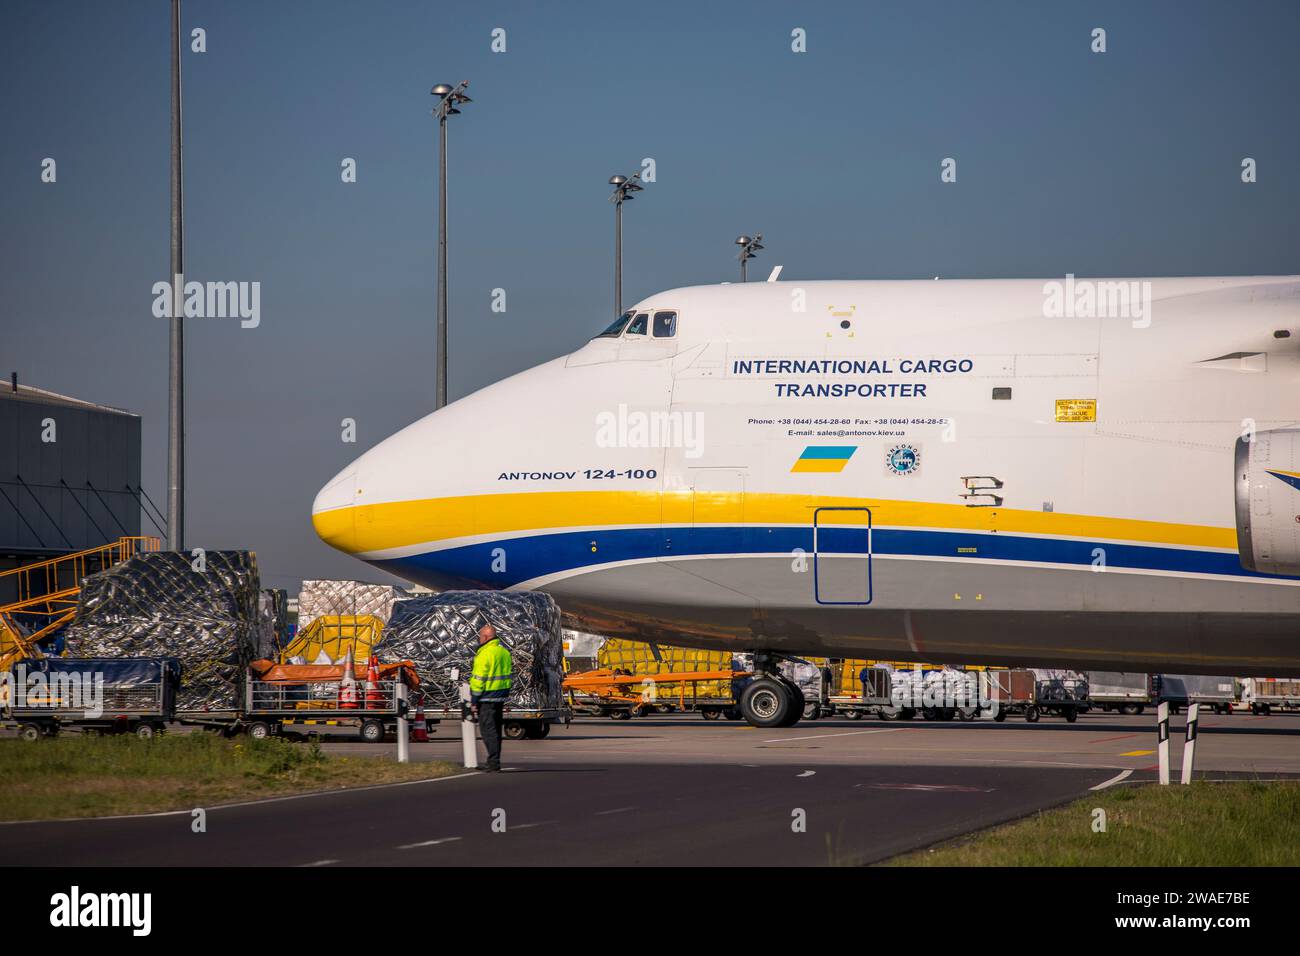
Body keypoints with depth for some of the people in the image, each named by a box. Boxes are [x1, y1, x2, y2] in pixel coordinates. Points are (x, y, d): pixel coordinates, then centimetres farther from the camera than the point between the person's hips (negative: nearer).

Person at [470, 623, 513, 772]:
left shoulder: (485, 654, -17)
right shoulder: (504, 651, 10)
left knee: (487, 729, -5)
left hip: (487, 698, -9)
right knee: (495, 729, 15)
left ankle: (494, 761, -10)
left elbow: (478, 680, -17)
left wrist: (474, 701, -11)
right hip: (501, 696, 9)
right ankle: (493, 761, 21)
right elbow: (509, 672, 16)